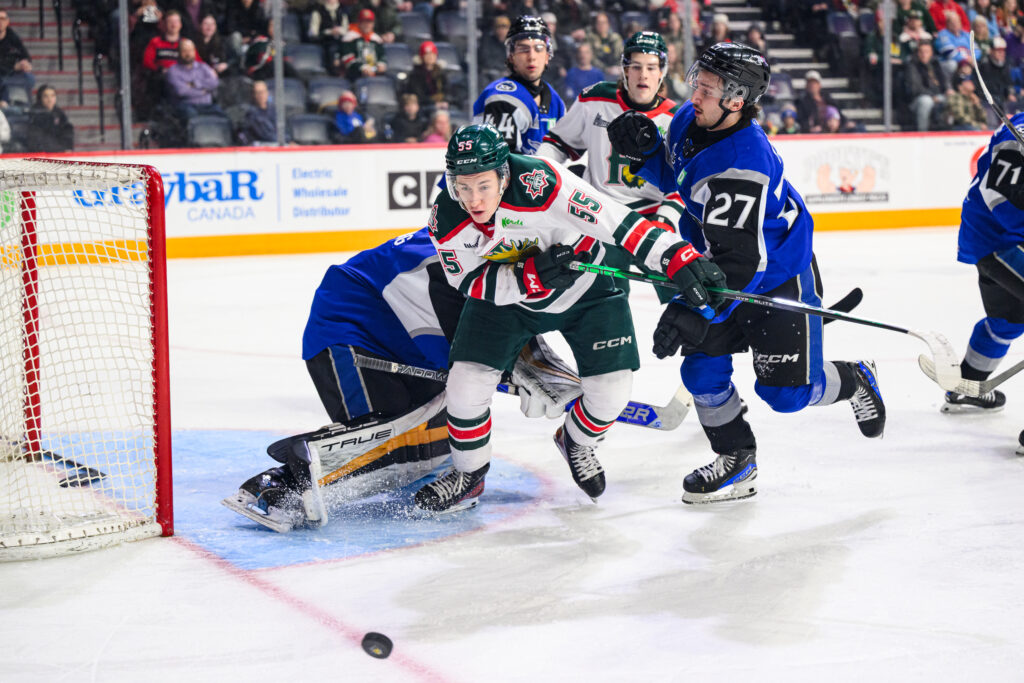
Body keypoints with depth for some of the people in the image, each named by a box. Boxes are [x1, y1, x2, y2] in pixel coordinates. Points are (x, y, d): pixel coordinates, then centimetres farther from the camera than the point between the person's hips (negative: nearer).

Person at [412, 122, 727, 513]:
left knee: (612, 388, -6)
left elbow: (616, 221, -39)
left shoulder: (541, 184, -38)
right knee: (467, 379, -11)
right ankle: (468, 474, 15)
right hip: (506, 294, 2)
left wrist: (679, 259, -46)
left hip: (586, 286, -2)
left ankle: (576, 442, 29)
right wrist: (530, 275, -33)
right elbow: (472, 283, -15)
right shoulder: (446, 221, -23)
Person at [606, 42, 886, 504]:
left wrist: (696, 313, -43)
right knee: (702, 370, 0)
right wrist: (644, 153, -9)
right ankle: (736, 463, 19)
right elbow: (671, 177, 13)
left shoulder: (743, 167, -34)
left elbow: (742, 261, -36)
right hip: (718, 268, 7)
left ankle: (854, 380, 28)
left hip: (778, 273, -7)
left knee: (787, 391, -5)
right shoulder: (688, 121, -8)